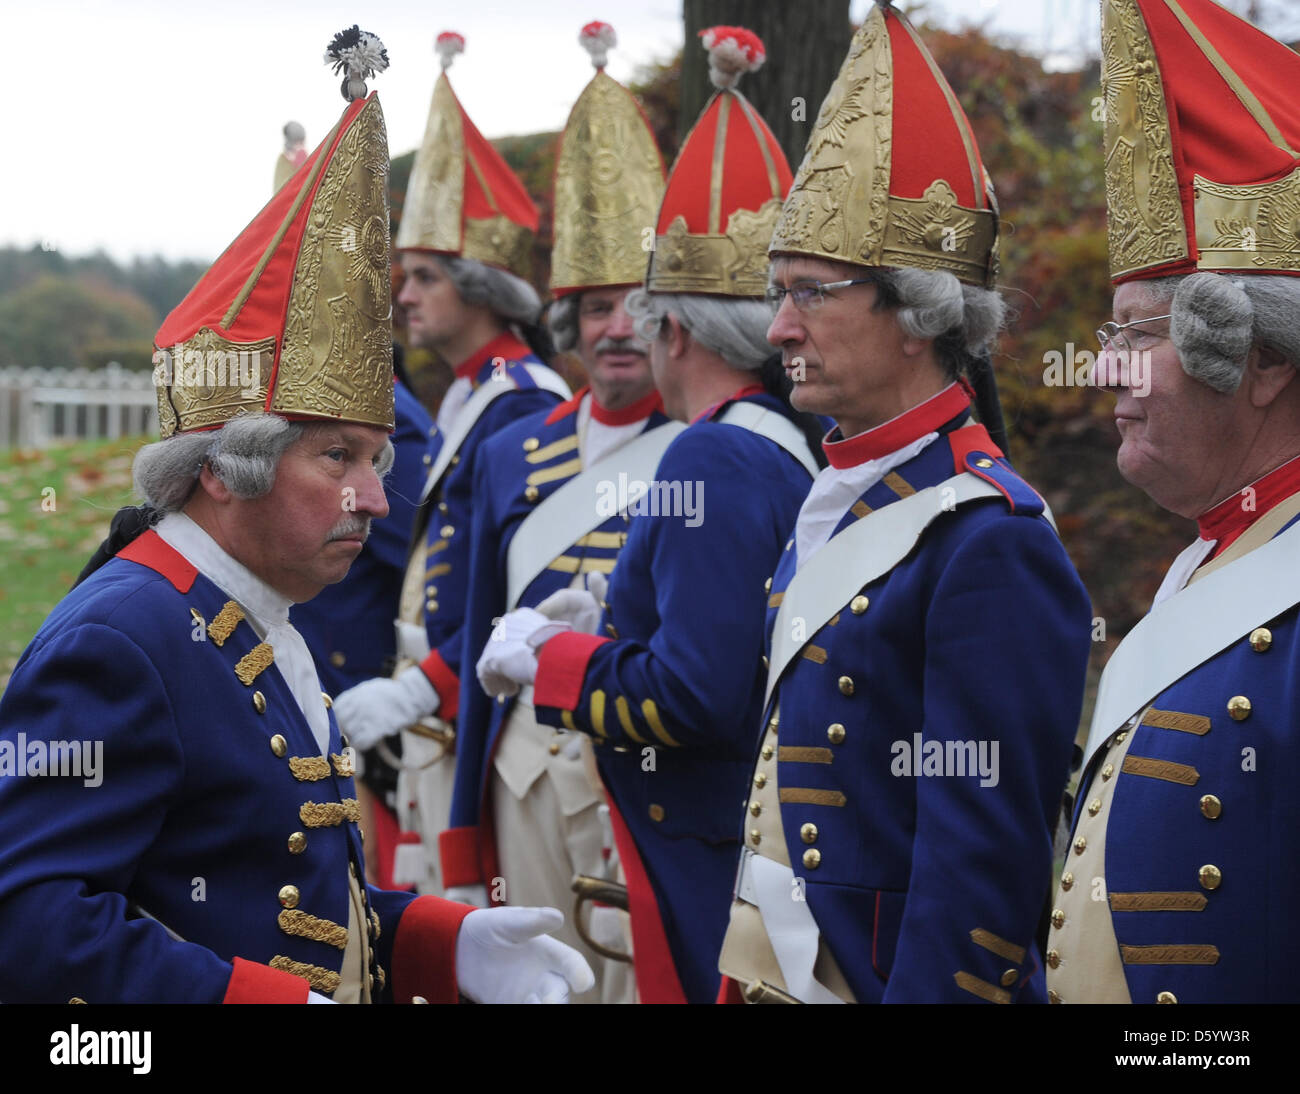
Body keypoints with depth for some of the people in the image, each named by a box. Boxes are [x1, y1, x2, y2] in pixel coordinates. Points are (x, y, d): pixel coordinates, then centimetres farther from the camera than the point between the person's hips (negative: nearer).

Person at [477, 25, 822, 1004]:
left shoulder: (713, 461, -18)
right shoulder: (817, 444, 8)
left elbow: (698, 696, -25)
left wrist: (549, 658, -11)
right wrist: (610, 630, 15)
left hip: (696, 885, -9)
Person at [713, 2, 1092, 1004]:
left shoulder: (992, 544, -17)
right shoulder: (840, 502, 11)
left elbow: (984, 860, -21)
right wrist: (738, 973, 16)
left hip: (885, 979, -9)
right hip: (772, 972, 9)